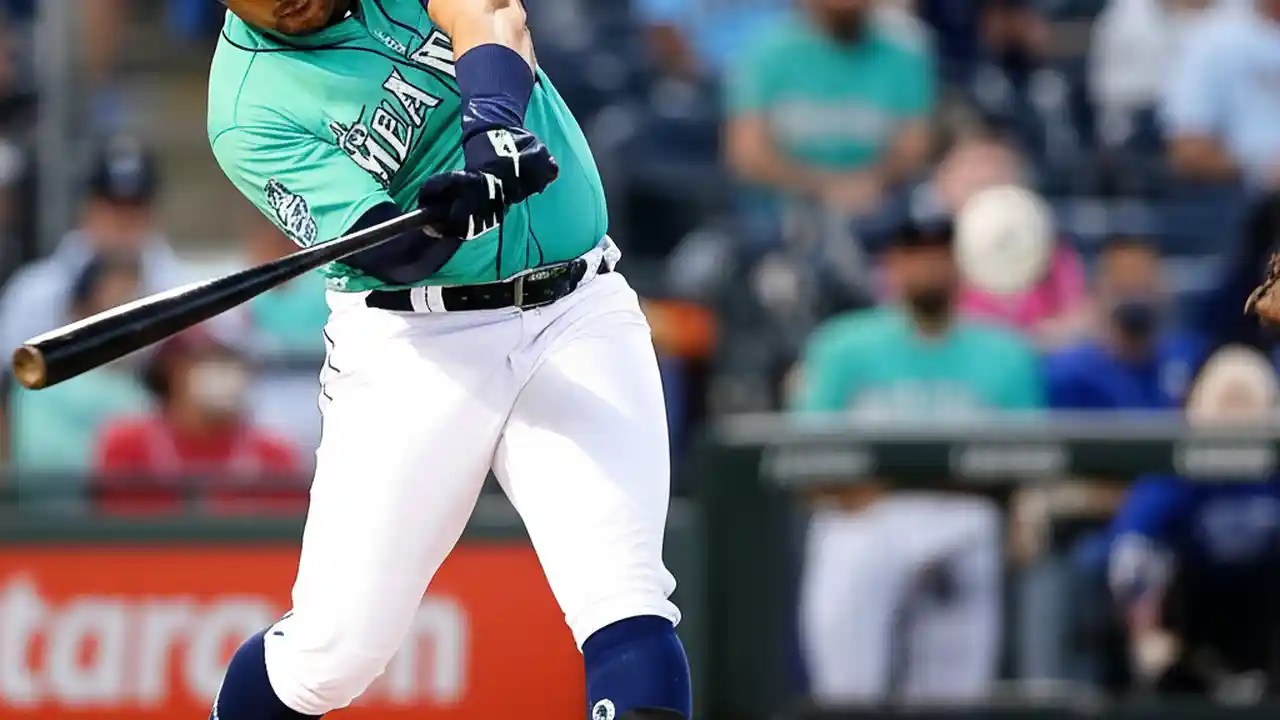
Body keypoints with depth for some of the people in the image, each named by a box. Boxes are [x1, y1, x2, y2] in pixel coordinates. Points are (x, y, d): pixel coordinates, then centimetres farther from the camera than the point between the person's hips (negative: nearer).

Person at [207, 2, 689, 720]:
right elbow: (384, 250, -21)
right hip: (411, 345, -1)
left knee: (626, 607, -18)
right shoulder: (252, 114, -9)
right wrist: (445, 217, -44)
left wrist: (495, 121, -39)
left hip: (579, 316, 2)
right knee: (334, 655, -2)